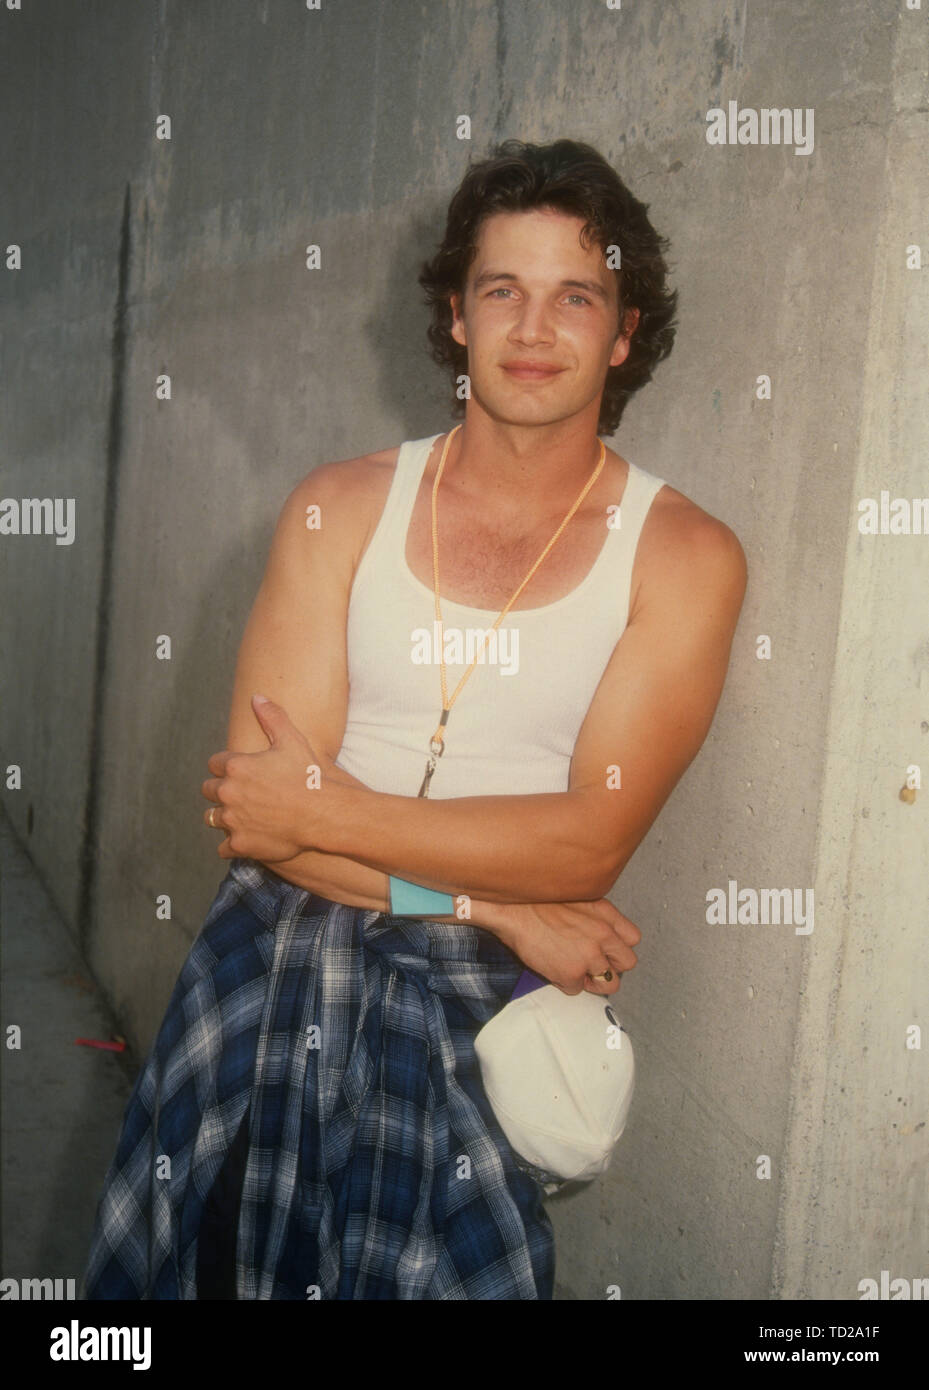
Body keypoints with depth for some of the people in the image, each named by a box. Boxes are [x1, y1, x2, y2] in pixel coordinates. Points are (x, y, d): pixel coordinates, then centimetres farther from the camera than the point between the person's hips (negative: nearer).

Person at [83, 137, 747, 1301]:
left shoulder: (681, 556, -1)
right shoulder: (341, 508, 3)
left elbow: (592, 843, -9)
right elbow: (254, 808, -4)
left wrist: (328, 810, -9)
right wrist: (490, 897, -11)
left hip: (482, 987, -1)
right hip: (281, 934, 2)